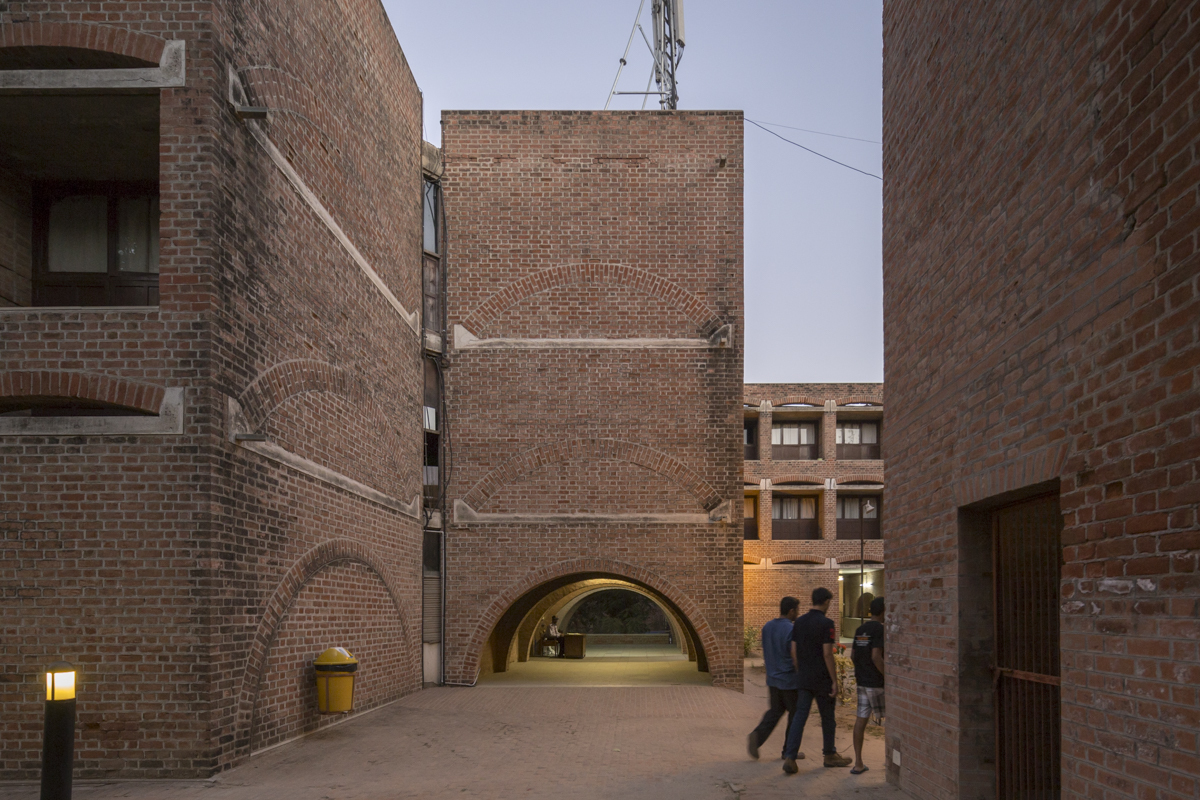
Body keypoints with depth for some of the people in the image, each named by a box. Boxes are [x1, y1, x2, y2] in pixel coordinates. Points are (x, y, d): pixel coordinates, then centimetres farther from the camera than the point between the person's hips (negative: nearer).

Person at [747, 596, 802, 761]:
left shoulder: (767, 627, 5)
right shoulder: (791, 630, -18)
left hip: (772, 679, 7)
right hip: (790, 680, -7)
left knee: (775, 710, 16)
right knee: (795, 714, 9)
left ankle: (757, 735, -6)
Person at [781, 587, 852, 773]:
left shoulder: (799, 622, 6)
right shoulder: (826, 623, -14)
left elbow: (793, 652, 8)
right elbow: (827, 654, -16)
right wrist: (834, 681, -11)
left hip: (803, 679, 5)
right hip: (822, 679, -5)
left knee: (799, 716, 3)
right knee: (827, 717, 11)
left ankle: (790, 757, -7)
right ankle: (830, 755, 26)